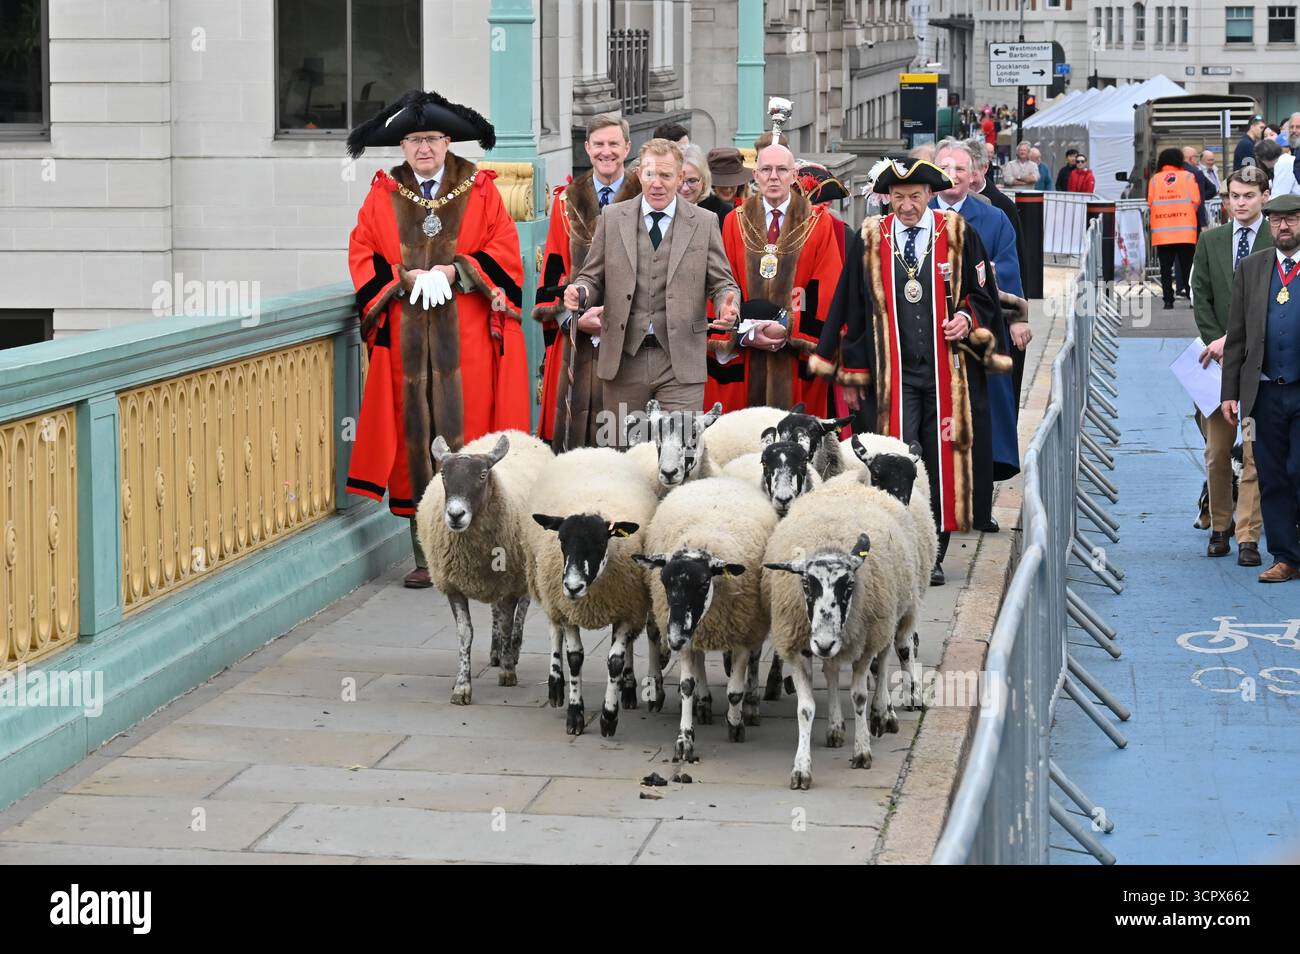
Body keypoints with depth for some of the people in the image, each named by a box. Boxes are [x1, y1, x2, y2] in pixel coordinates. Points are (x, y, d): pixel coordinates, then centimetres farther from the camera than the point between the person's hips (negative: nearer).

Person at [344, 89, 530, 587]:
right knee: (415, 434, -1)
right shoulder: (383, 195, 10)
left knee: (465, 432, -4)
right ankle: (425, 553, 3)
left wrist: (453, 271, -12)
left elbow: (503, 248, 1)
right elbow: (362, 254, 7)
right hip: (406, 336, 1)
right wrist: (406, 278, -9)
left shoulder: (479, 191, 6)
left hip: (467, 339, -1)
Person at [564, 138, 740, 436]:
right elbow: (593, 276, 10)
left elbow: (722, 282, 6)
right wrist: (579, 292, -13)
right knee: (620, 443, 10)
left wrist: (728, 306, -17)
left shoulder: (704, 223, 5)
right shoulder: (611, 218, 7)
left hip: (680, 361, -1)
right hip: (623, 358, 2)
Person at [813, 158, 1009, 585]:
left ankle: (932, 557, 12)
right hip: (892, 371, 0)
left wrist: (968, 322, -10)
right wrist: (852, 373, 8)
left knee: (944, 460, 3)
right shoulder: (869, 239, 5)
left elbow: (983, 296, 11)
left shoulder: (957, 234, 4)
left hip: (946, 370, 0)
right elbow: (853, 308, 9)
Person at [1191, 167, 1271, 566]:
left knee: (1255, 453, -5)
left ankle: (1248, 536, -3)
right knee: (1217, 451, 4)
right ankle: (1219, 528, 16)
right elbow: (1201, 298, 9)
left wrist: (1233, 339, -12)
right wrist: (1217, 343, -4)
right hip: (1220, 355, 3)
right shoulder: (1210, 240, 10)